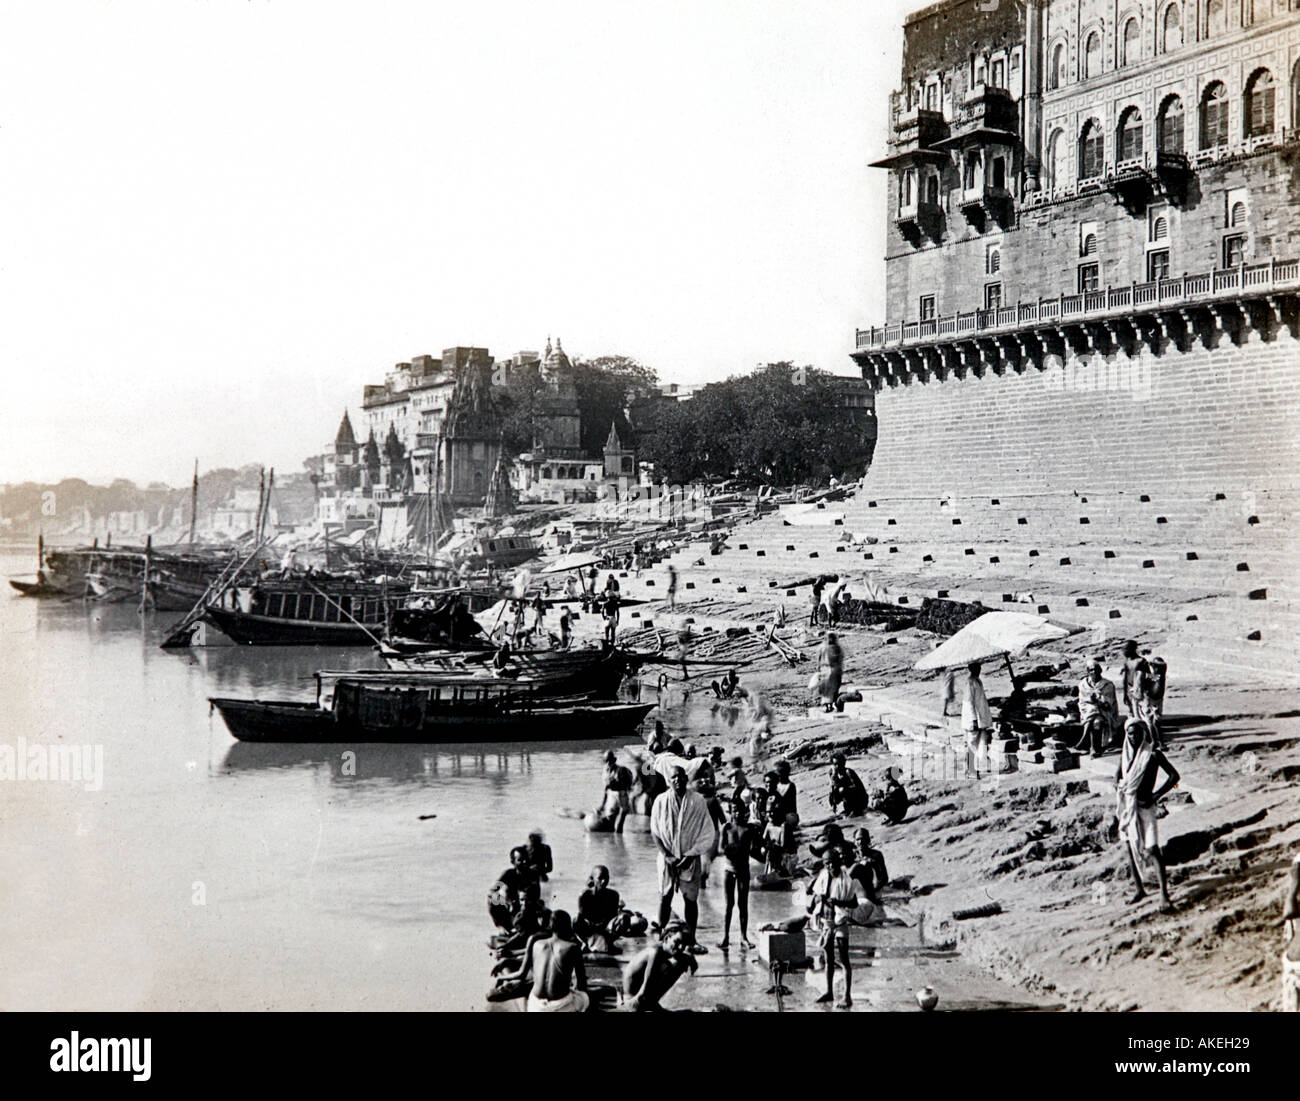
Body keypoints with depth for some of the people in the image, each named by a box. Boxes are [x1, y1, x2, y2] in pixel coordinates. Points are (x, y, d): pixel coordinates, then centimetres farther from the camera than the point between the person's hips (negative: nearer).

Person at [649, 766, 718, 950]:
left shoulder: (697, 800, -1)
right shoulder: (661, 801, 0)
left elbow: (706, 832, -1)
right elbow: (655, 831, 1)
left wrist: (691, 855, -8)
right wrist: (666, 855, -9)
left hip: (690, 857, 0)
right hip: (668, 857, 0)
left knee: (691, 898, 2)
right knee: (665, 897, 1)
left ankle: (691, 939, 9)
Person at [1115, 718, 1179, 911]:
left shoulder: (1153, 754, -7)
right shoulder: (1125, 754, 9)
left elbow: (1174, 775, -7)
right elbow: (1118, 774, 24)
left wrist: (1155, 796, -12)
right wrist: (1118, 790, 5)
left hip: (1144, 806, -6)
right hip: (1126, 807, 6)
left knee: (1152, 849, -15)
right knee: (1130, 848, 11)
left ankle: (1164, 894, -18)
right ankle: (1140, 890, 24)